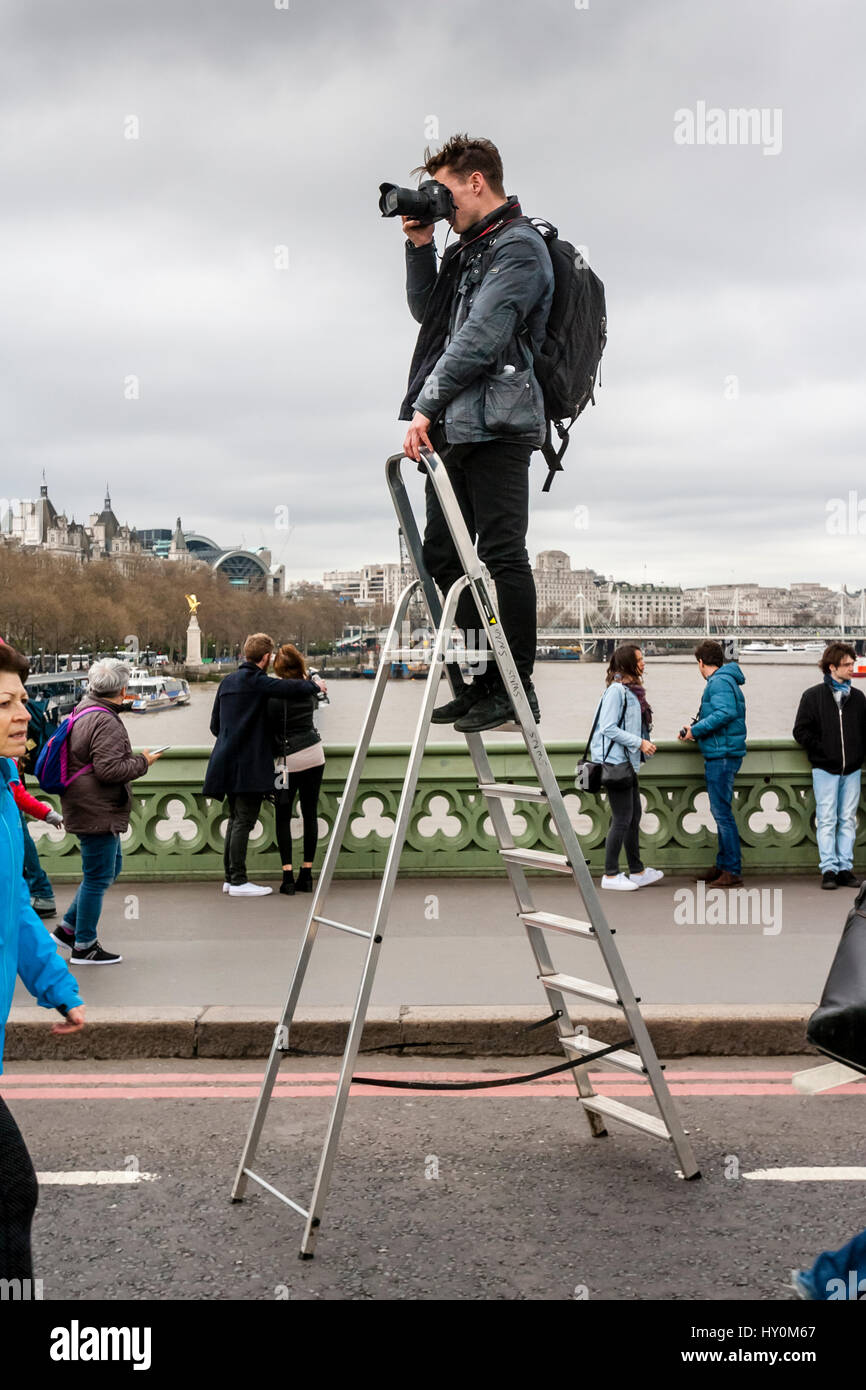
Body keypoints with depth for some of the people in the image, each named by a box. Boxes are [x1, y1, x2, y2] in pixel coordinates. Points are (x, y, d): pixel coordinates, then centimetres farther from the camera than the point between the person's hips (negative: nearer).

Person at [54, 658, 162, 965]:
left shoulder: (84, 709, 12)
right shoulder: (106, 722, -21)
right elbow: (109, 768, -25)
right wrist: (142, 762, -12)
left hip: (88, 809, 11)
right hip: (98, 812, -11)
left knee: (111, 867, 20)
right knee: (98, 877, -1)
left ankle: (68, 927, 25)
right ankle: (84, 947, 9)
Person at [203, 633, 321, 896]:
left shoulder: (227, 682, 13)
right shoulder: (256, 681, -12)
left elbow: (215, 725, 18)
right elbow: (293, 689, -21)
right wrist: (315, 685, -1)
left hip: (229, 763, 9)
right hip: (249, 764, -9)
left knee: (236, 820, 14)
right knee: (244, 821, -5)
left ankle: (230, 877, 18)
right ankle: (238, 881, -3)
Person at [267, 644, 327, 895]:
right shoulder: (310, 689, 0)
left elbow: (269, 726, -7)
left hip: (287, 760, -4)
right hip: (314, 755, 4)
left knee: (283, 817, 5)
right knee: (310, 813, 9)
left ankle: (288, 875, -2)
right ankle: (306, 874, 10)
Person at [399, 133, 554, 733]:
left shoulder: (519, 246, -6)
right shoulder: (469, 249, 22)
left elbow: (480, 337, -15)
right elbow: (427, 312, 25)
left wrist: (426, 404, -16)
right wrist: (420, 248, 13)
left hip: (497, 426, -9)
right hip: (454, 428, 9)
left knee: (502, 555, -7)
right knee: (442, 557, 8)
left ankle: (516, 688, -2)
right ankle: (485, 681, 14)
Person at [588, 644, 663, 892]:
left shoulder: (632, 690, 14)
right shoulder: (616, 690, -15)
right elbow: (609, 728, -20)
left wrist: (643, 744, 7)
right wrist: (639, 742, -18)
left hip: (627, 762, 10)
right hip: (615, 762, -10)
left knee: (634, 816, 14)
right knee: (622, 820, -5)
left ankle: (637, 872, 23)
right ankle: (610, 876, 3)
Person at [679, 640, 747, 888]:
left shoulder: (720, 682, -12)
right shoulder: (724, 680, 19)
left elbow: (725, 712, -26)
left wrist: (696, 730, -19)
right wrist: (695, 730, 13)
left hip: (722, 756, -11)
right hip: (719, 755, 11)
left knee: (722, 812, -8)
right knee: (720, 812, 15)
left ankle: (733, 871, -6)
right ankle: (723, 865, 22)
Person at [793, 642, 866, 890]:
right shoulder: (813, 696, -1)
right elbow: (801, 730, -2)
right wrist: (821, 750, -8)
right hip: (825, 769, -3)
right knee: (826, 820, -3)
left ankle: (845, 868, 11)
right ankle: (828, 869, 0)